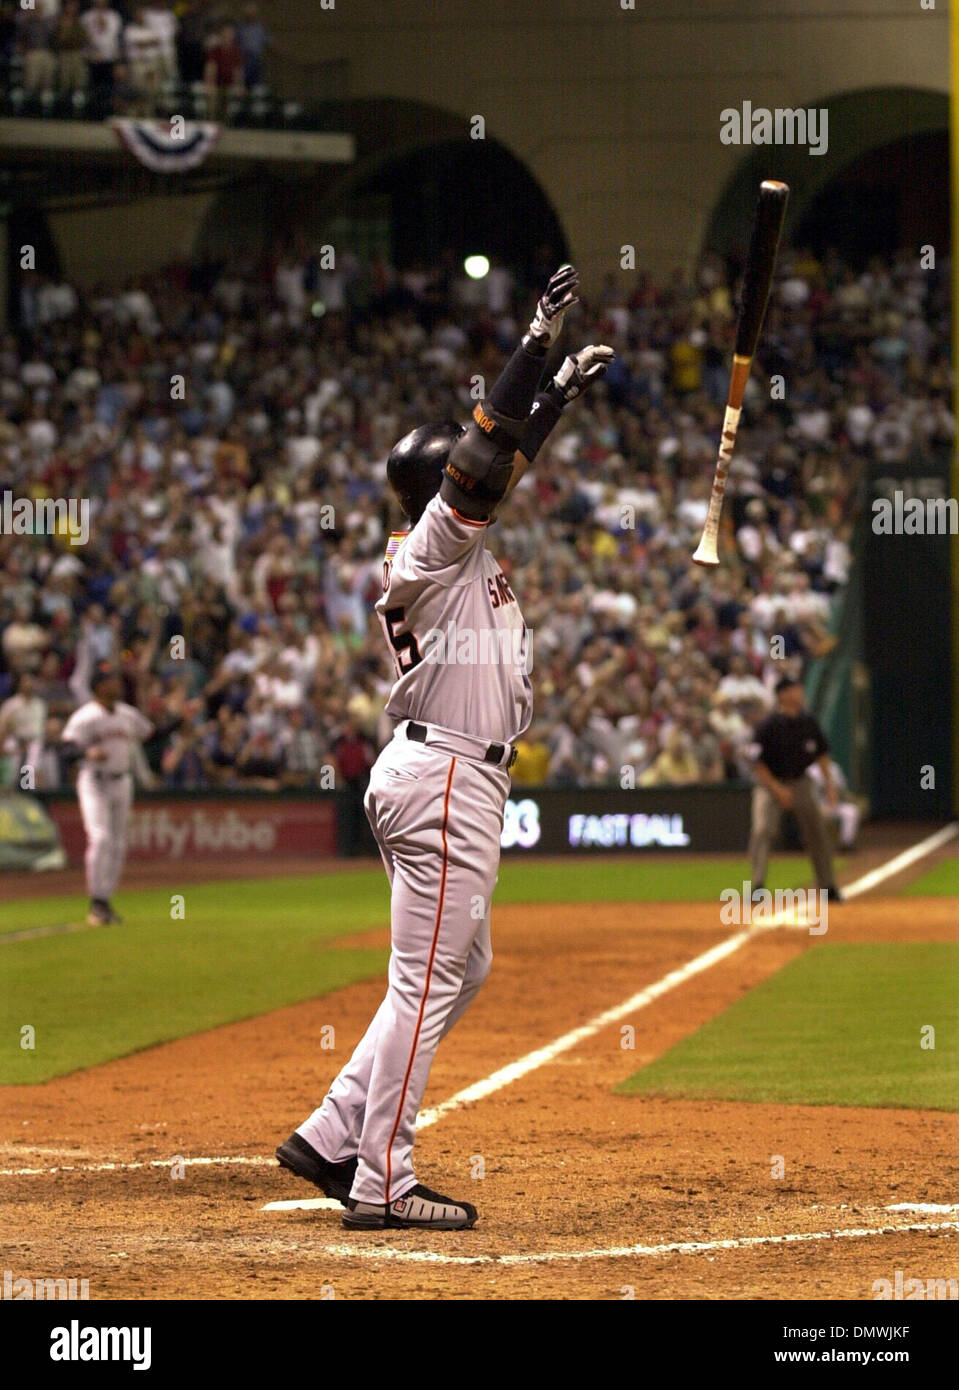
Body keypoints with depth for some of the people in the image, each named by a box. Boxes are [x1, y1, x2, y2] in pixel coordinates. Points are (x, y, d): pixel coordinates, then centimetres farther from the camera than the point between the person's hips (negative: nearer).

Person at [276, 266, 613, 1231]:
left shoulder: (440, 550, 15)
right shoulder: (431, 546, -11)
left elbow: (506, 462, 26)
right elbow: (485, 463, -21)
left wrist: (559, 390, 23)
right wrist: (536, 344, -20)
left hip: (431, 775, 11)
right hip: (446, 779, -11)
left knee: (464, 968, 17)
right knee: (426, 984, -8)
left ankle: (332, 1138, 15)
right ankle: (380, 1184, -6)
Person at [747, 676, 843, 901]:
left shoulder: (807, 722, -1)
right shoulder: (767, 726, -17)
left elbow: (822, 754, 11)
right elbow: (757, 764, -15)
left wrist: (830, 783, 3)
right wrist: (777, 789, -20)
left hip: (801, 782, 5)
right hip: (771, 783, -5)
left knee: (817, 832, 5)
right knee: (763, 830, -21)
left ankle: (828, 887, 17)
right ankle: (758, 885, -19)